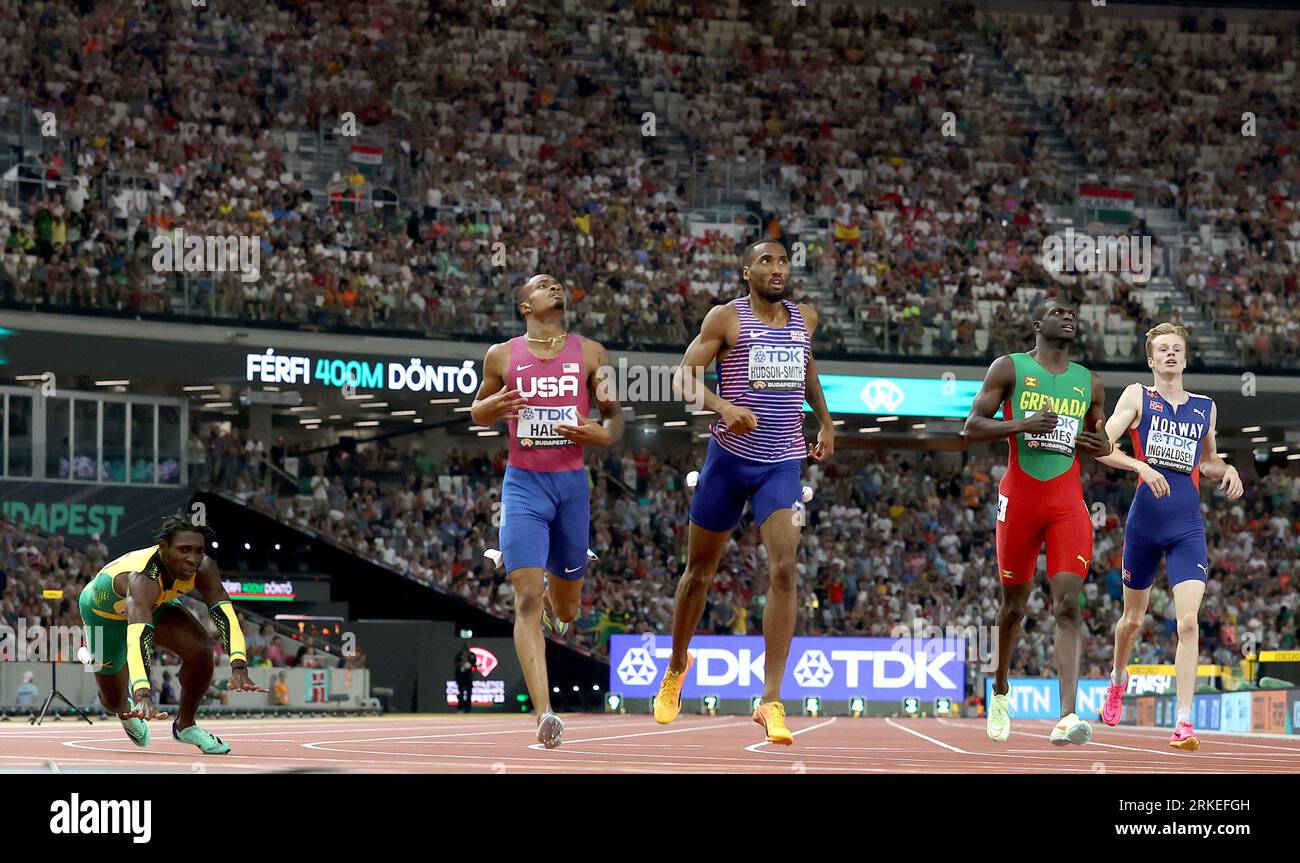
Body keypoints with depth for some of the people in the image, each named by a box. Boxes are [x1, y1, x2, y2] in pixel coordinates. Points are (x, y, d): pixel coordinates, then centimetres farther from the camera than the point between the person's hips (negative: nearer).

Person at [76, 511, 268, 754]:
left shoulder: (204, 569, -31)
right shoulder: (143, 579, -48)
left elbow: (225, 615, -36)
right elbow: (137, 638, -58)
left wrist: (239, 668, -52)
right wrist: (143, 695, -70)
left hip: (157, 602, 4)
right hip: (103, 609, -4)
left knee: (200, 649, -22)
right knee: (113, 699, 5)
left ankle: (185, 725, 2)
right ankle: (128, 710, 46)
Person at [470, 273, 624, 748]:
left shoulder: (590, 354, 3)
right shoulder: (502, 356, 2)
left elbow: (615, 416, 10)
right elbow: (477, 412, 15)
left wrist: (601, 434, -14)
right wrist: (493, 406, -9)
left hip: (572, 483, 2)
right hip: (523, 484, -2)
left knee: (565, 610, 13)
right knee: (527, 599, -16)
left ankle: (557, 594, 53)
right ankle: (544, 714, -19)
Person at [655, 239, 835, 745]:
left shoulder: (805, 319, 9)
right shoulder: (726, 318, -5)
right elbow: (685, 378, -10)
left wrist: (825, 422, 27)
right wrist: (724, 407, -26)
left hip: (783, 462, 2)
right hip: (730, 457, -2)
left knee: (784, 571, -16)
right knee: (700, 570, 11)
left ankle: (771, 701, -17)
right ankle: (677, 666, 38)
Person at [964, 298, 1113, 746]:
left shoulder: (1090, 383, 13)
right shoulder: (1009, 368, 3)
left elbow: (1104, 444, 24)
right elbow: (972, 427, -3)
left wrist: (1099, 445, -1)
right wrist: (1022, 424, -18)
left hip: (1068, 502, 2)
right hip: (1020, 497, -2)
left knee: (1068, 603, -14)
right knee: (1014, 603, 9)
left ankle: (1067, 717, -25)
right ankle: (1000, 691, 36)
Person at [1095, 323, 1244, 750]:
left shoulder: (1205, 407, 12)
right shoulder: (1137, 396, 2)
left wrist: (1226, 469, 5)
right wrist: (1142, 466, -21)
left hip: (1188, 526, 1)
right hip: (1145, 519, -1)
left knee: (1188, 622, -14)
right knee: (1133, 618, 14)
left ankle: (1184, 722, -16)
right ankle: (1118, 679, 46)